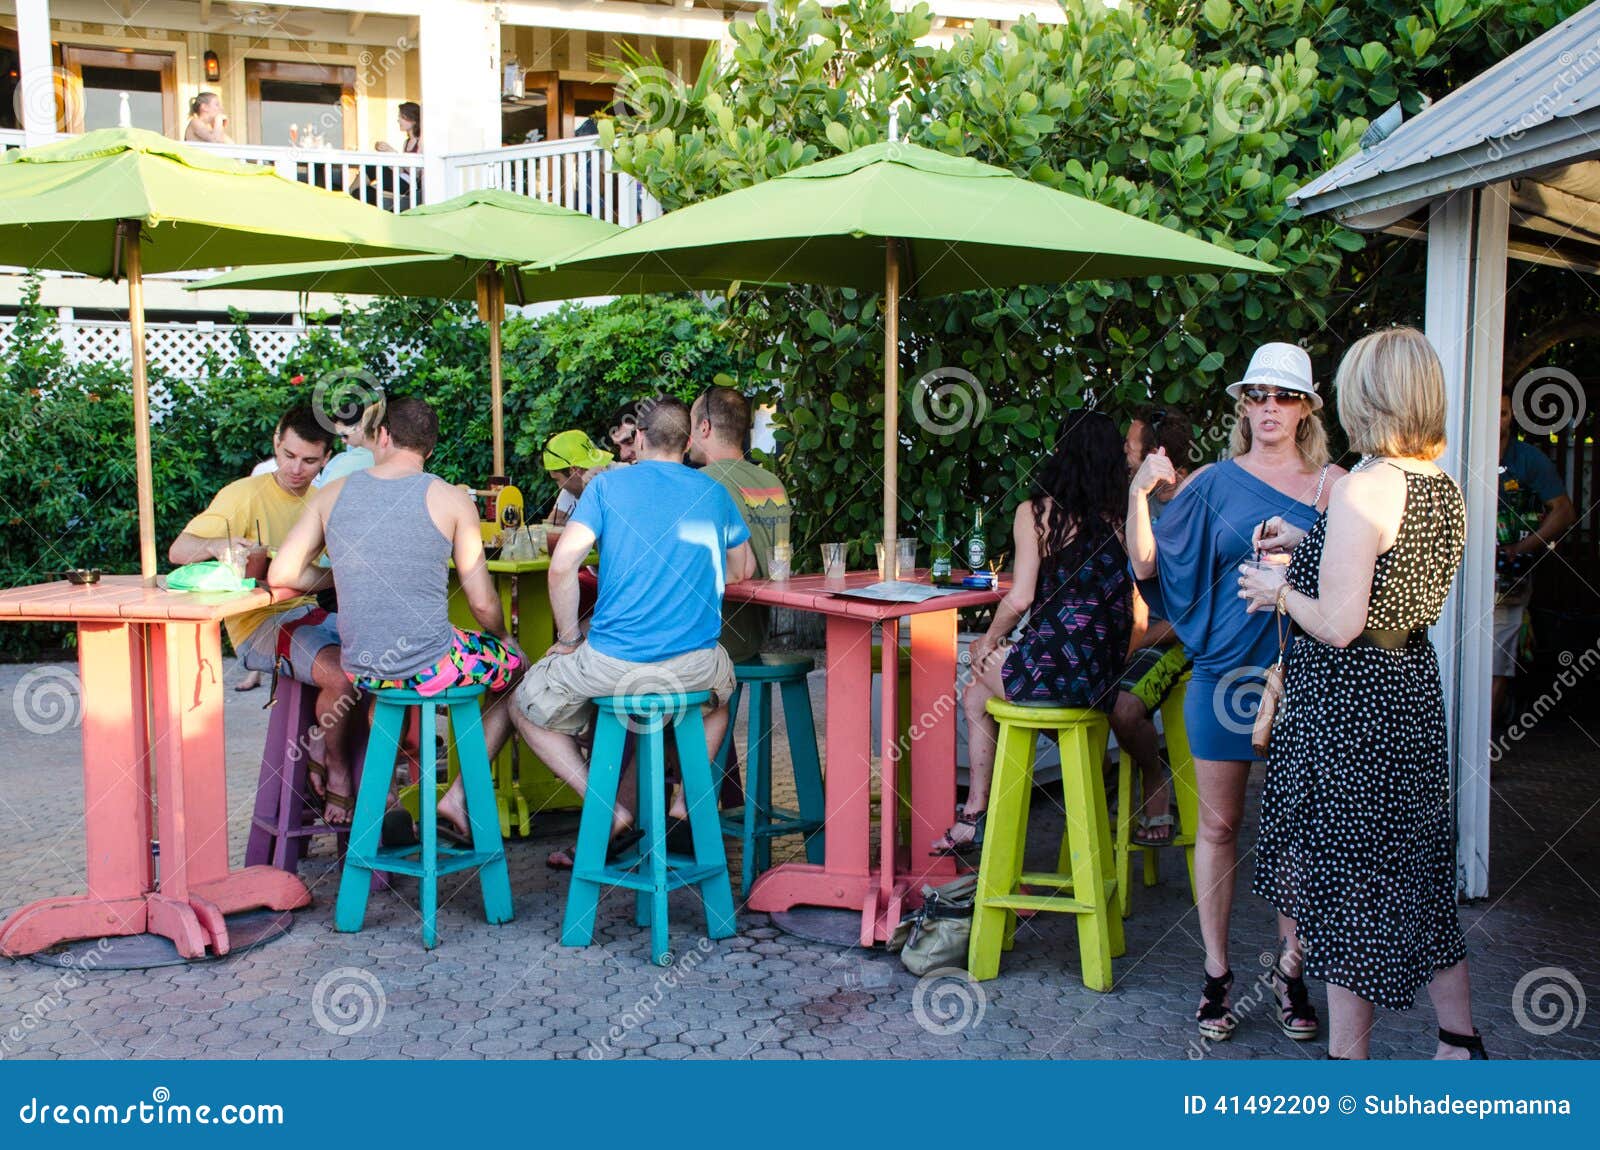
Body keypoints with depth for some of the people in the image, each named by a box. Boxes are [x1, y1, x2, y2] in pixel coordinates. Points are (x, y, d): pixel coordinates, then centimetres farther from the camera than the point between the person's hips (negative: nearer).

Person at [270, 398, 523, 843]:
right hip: (429, 668, -4)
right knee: (519, 668, 21)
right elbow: (483, 602, -4)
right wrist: (503, 637, 17)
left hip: (360, 670, 5)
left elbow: (281, 575, 2)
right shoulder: (452, 499, -6)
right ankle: (458, 797, 11)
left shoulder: (332, 494, 3)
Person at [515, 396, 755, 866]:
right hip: (695, 664, 3)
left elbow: (562, 566, -10)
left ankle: (611, 810, 8)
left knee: (529, 707, 20)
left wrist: (568, 639, 2)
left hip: (613, 663, -3)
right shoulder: (713, 493, 10)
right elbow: (742, 569, 23)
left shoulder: (609, 483, 0)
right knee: (722, 689, 38)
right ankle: (688, 801, 24)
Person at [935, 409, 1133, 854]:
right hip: (1105, 676, 6)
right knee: (976, 694, 28)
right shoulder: (1118, 520, 8)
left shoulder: (1036, 512, -6)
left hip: (1057, 668, -6)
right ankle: (975, 814, 32)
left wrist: (988, 642, 6)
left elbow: (1020, 599, -12)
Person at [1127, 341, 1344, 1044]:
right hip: (1225, 668, 0)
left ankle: (1289, 970, 22)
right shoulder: (1213, 483, 3)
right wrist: (1139, 495, -15)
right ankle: (1216, 973, 18)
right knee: (1218, 826, 6)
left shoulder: (1332, 484, 4)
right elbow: (1148, 568, -2)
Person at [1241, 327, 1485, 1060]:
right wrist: (1310, 545, 19)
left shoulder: (1361, 489, -20)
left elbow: (1339, 624, -24)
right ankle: (1460, 1041, 31)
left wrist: (1279, 589, -6)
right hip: (1413, 685, 8)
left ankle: (1346, 1055, 17)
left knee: (1345, 873, 4)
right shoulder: (1444, 488, 5)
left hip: (1347, 698, -8)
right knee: (1417, 863, 19)